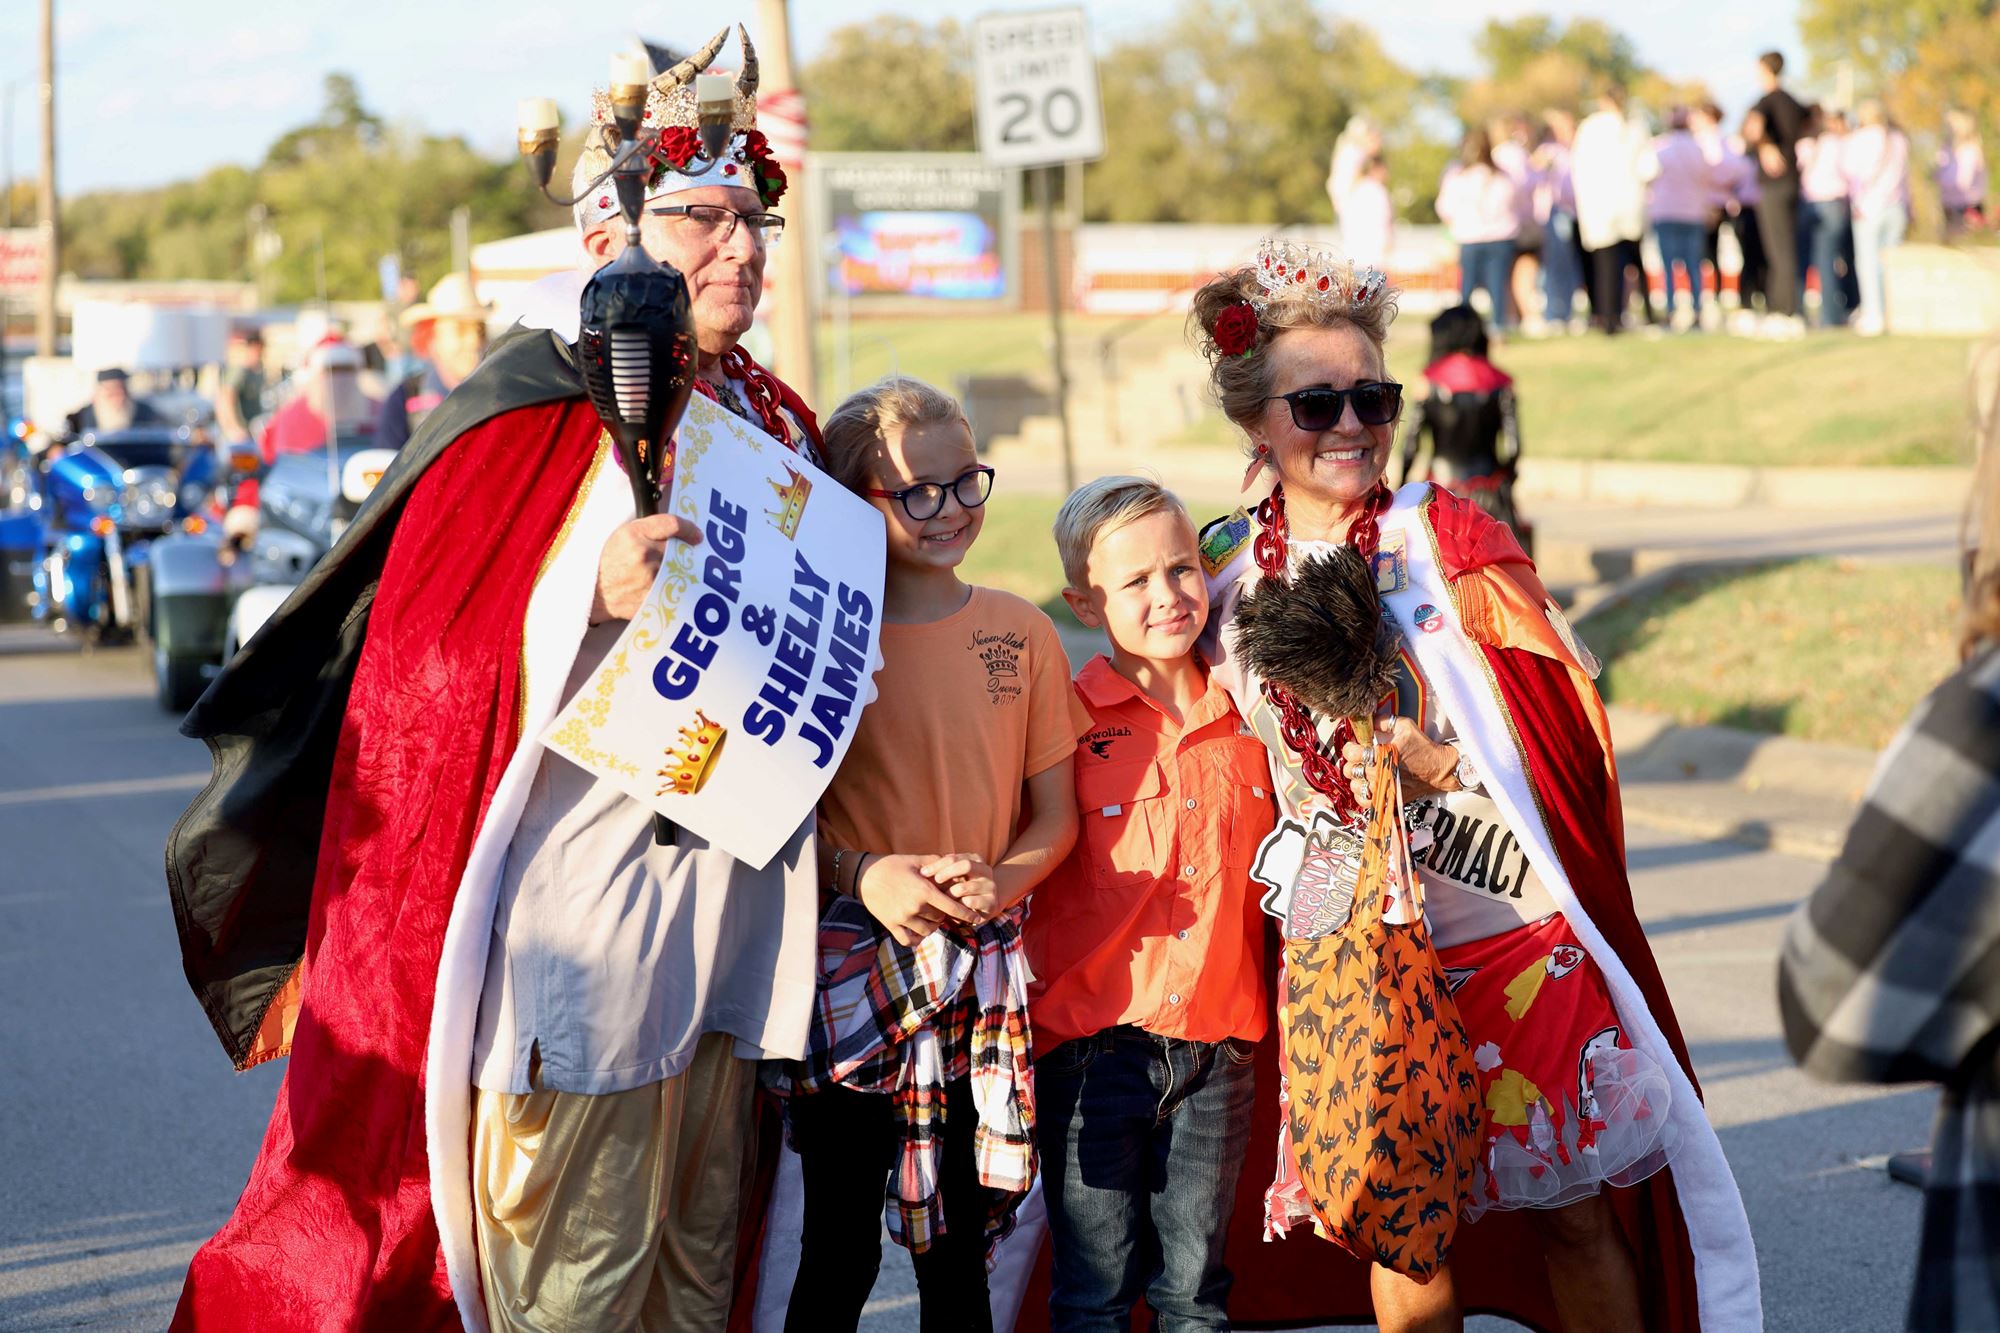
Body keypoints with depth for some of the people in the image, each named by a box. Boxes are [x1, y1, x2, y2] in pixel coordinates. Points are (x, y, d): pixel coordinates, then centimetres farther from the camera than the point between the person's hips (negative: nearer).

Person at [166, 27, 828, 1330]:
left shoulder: (774, 420, 13)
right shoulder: (532, 412, -8)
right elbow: (427, 661, -15)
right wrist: (595, 595, -28)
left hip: (732, 921, 7)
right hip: (575, 917, -7)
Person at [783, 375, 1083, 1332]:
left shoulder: (1020, 633, 3)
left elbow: (1056, 814, 6)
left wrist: (1000, 883, -14)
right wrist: (863, 875, -19)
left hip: (981, 981, 2)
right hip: (853, 971, -2)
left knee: (957, 1252, 12)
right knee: (839, 1254, 4)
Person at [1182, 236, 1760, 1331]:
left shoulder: (1446, 538, -5)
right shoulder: (1224, 574, 3)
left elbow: (1568, 725, -7)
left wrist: (1436, 761, -21)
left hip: (1514, 930, -2)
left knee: (1574, 1210, 4)